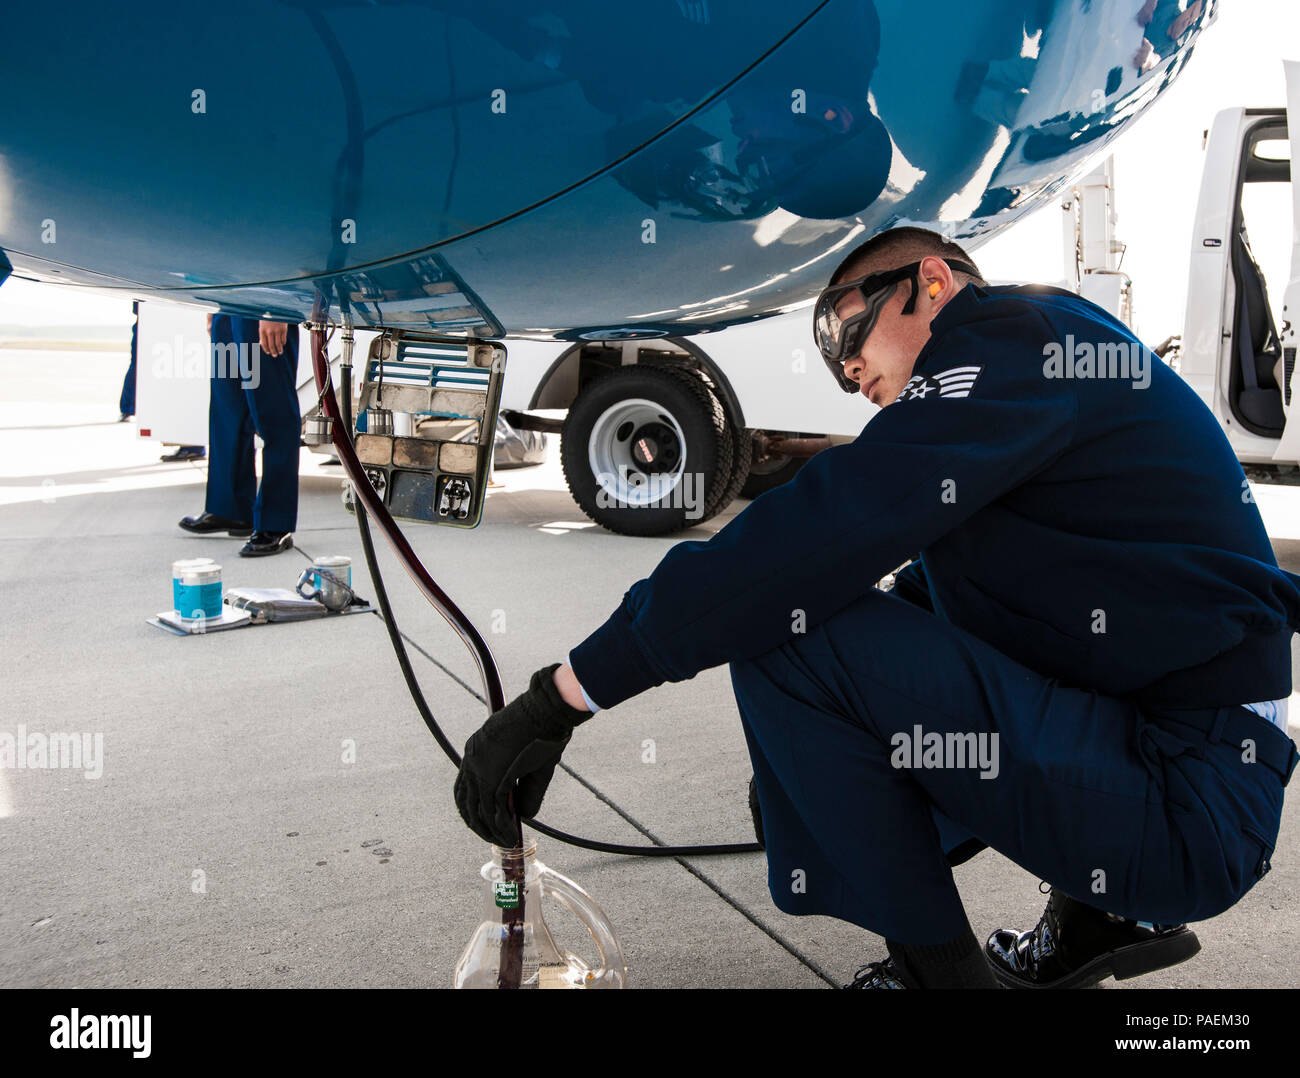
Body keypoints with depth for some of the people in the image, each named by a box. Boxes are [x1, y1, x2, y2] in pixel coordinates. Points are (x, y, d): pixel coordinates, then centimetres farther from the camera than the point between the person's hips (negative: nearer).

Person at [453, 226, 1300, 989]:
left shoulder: (1014, 334, -11)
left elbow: (823, 531, -23)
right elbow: (930, 603, 22)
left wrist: (566, 692, -20)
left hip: (1193, 809, -10)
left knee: (791, 628, -19)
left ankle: (942, 970, -3)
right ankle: (1102, 914, 20)